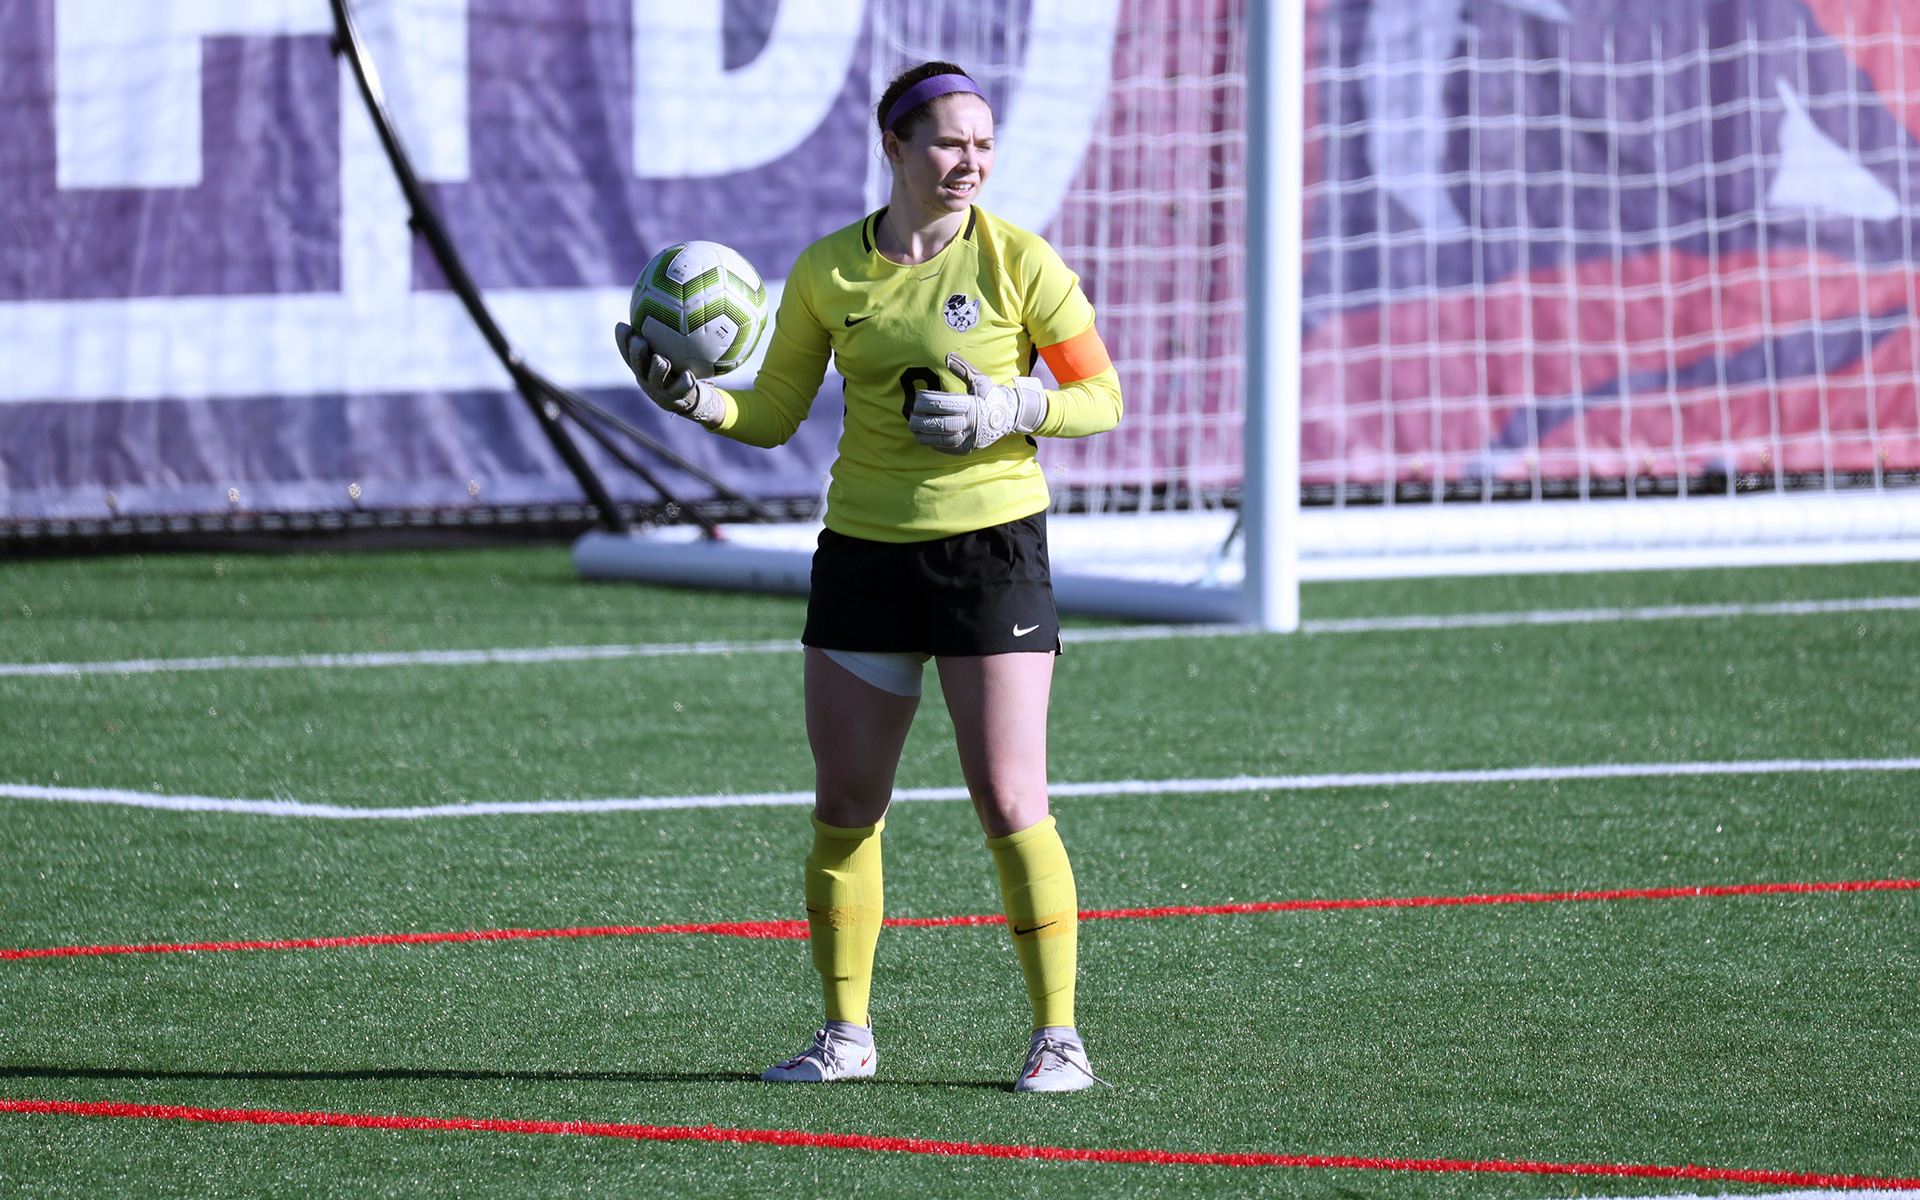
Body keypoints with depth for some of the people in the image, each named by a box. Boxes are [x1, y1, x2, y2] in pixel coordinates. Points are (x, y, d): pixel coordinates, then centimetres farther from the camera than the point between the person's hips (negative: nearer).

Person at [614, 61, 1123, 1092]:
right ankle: (845, 1031, 17)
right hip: (864, 546, 3)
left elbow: (1100, 397, 0)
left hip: (992, 544, -3)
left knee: (1009, 806, -9)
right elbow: (772, 417, 7)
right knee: (843, 805, 5)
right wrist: (691, 398, -12)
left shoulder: (1018, 260, -6)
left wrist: (1009, 408, -18)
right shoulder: (828, 272, 3)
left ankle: (1058, 1035, 0)